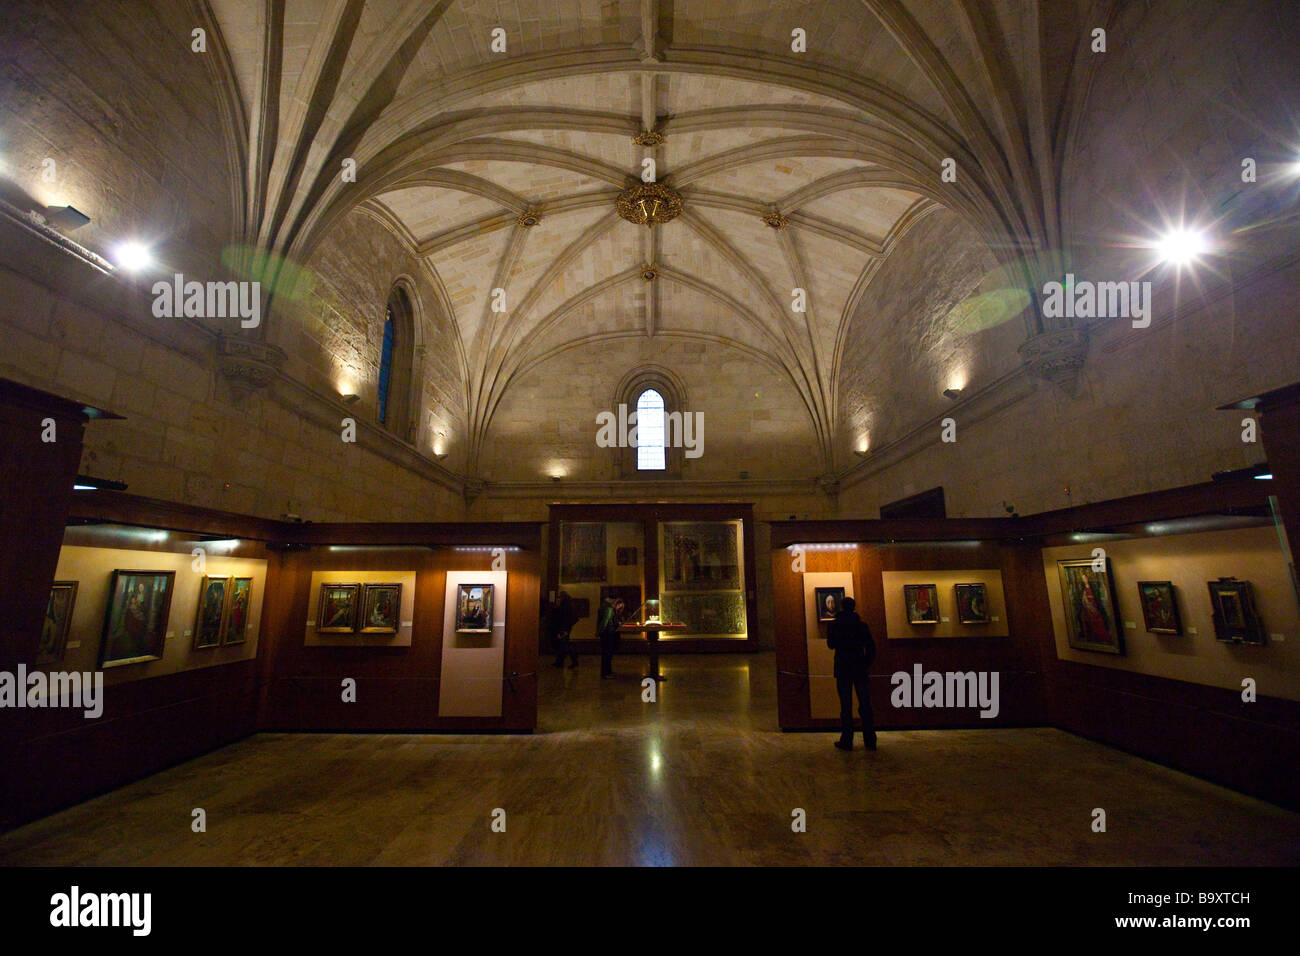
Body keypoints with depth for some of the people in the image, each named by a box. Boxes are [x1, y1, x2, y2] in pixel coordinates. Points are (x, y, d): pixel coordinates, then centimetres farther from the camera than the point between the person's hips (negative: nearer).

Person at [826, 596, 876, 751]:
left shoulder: (834, 624, -4)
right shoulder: (862, 624, 0)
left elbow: (831, 645, 6)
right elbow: (871, 646, -1)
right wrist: (867, 663, 7)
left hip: (842, 668, -1)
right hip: (859, 668, 2)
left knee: (846, 704, 3)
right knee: (865, 703, 8)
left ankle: (846, 741, 5)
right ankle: (870, 740, 13)